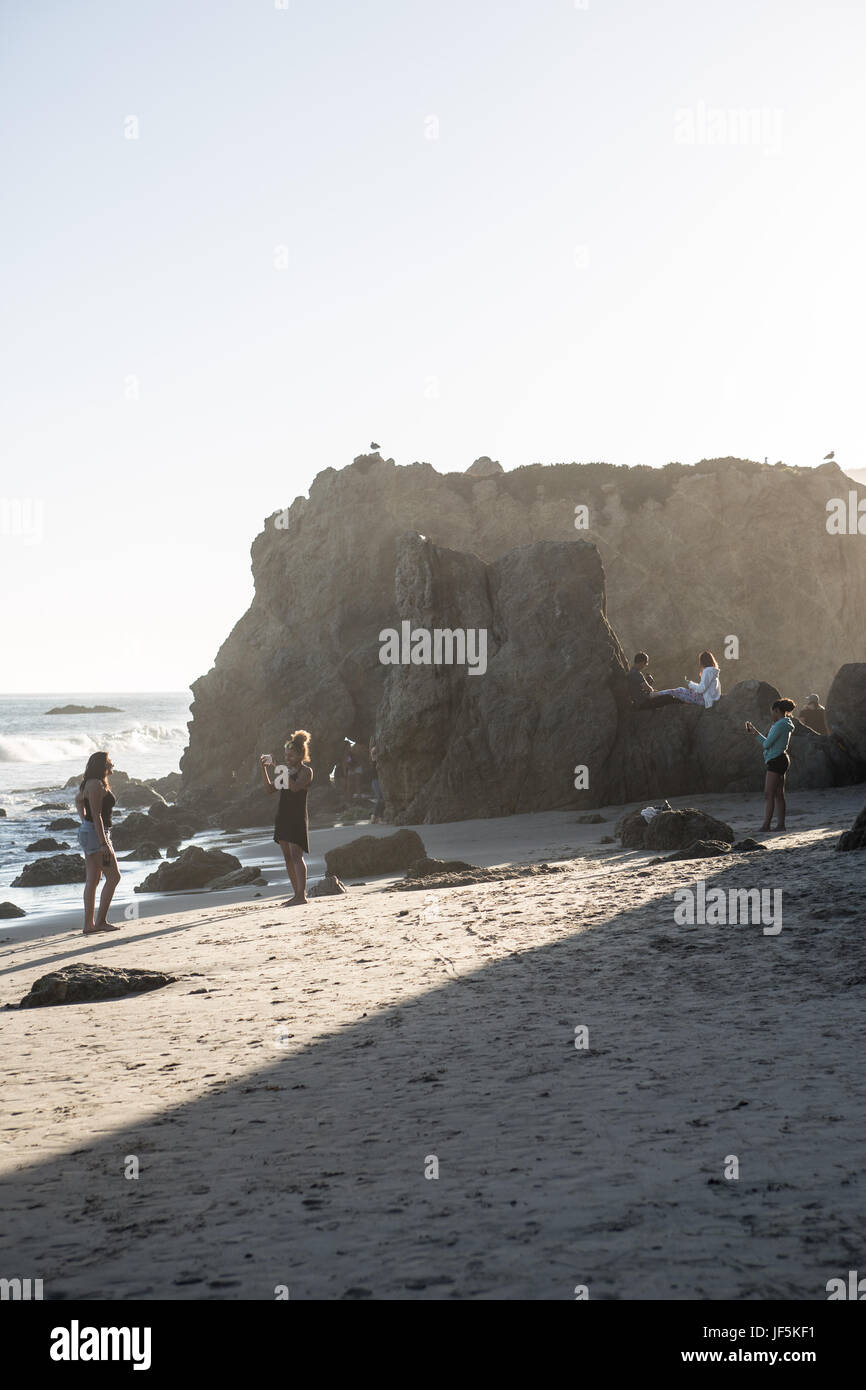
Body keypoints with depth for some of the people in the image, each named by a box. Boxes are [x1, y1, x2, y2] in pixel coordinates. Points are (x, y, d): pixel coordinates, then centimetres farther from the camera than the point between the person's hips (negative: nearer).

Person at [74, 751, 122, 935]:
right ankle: (101, 921, -7)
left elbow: (78, 800, 34)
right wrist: (104, 843, -23)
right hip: (96, 833, -10)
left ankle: (89, 924, 9)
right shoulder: (96, 785, -16)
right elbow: (96, 815, -21)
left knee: (92, 880, 9)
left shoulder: (90, 783, 15)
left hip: (88, 832, 10)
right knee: (113, 877, -7)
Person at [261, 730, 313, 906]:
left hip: (298, 817, -8)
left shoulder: (306, 771, -5)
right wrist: (264, 768, 7)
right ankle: (297, 894, 12)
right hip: (283, 816, 8)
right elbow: (271, 788, 15)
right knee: (287, 856, 7)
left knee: (296, 854, -15)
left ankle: (302, 895, -19)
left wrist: (282, 771, -22)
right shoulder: (286, 770, 17)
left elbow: (295, 787, -22)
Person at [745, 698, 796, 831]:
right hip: (781, 760, 11)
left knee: (768, 794, -11)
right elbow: (769, 742, 21)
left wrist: (755, 732, -4)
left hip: (776, 761, -11)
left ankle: (766, 824, -13)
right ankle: (781, 824, 11)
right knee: (779, 794, 10)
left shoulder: (780, 725, -15)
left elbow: (767, 744, -16)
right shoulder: (786, 724, 17)